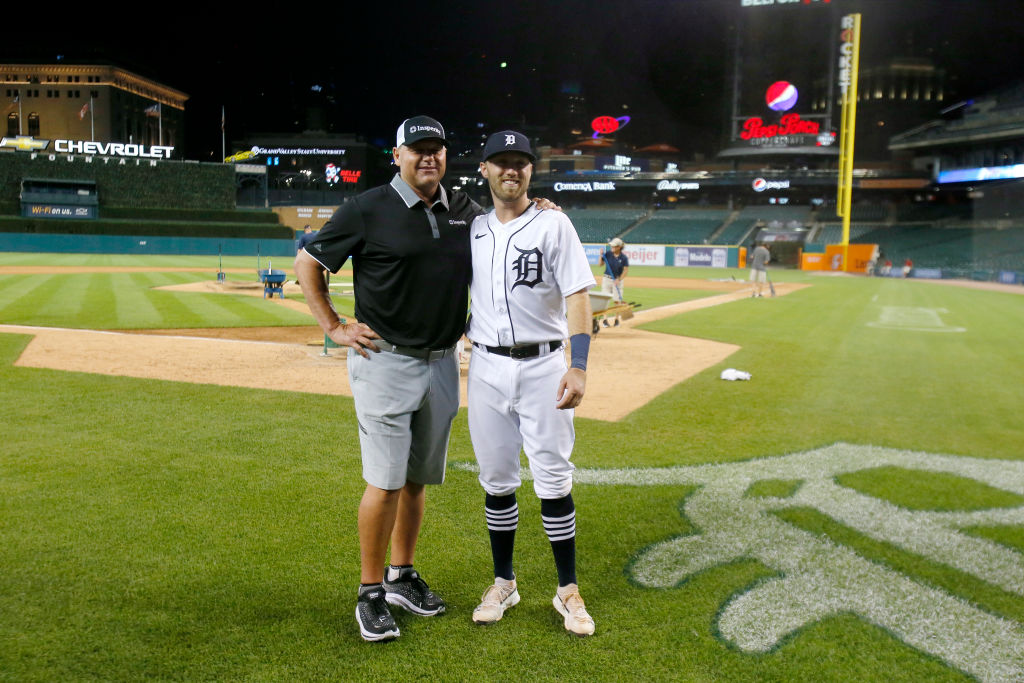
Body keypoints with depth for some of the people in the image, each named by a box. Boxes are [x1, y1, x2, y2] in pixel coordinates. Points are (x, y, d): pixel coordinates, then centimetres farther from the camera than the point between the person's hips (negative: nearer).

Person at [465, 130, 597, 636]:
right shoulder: (472, 230, 9)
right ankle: (503, 583, 24)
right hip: (486, 367, 4)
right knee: (496, 479, 10)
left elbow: (577, 296, -9)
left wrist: (579, 367, -19)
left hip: (542, 366, -3)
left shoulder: (553, 225, -2)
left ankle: (568, 591, 13)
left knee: (553, 480, 0)